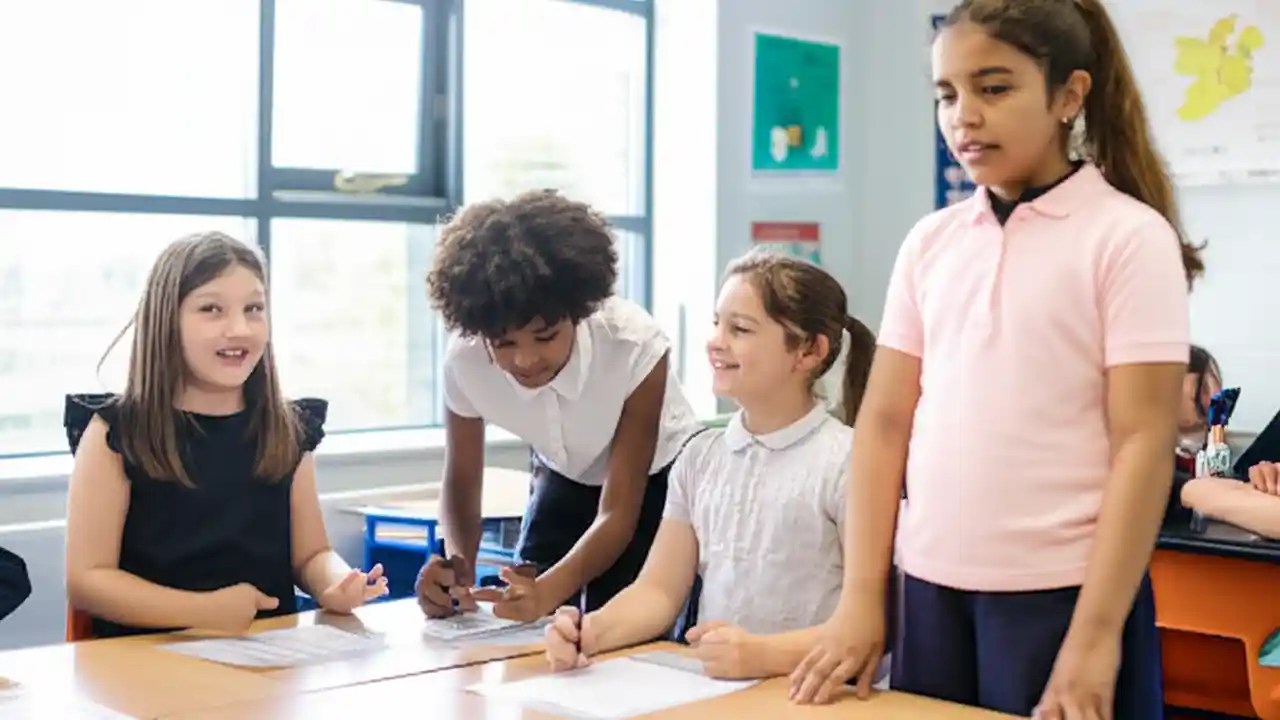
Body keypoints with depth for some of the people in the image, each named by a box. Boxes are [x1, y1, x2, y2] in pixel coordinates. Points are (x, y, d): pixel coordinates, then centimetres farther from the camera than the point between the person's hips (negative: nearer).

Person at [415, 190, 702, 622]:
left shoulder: (635, 347, -38)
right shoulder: (464, 360, -29)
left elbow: (618, 513, -33)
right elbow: (461, 481, -12)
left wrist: (548, 590, -52)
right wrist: (458, 565, -34)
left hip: (653, 477, -3)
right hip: (563, 478, 3)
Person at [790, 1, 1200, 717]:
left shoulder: (1129, 236, -6)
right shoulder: (930, 242, 7)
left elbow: (1143, 442, -10)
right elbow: (886, 422, 7)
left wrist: (1095, 635, -14)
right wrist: (861, 596, 2)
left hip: (1059, 591, -4)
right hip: (932, 587, 4)